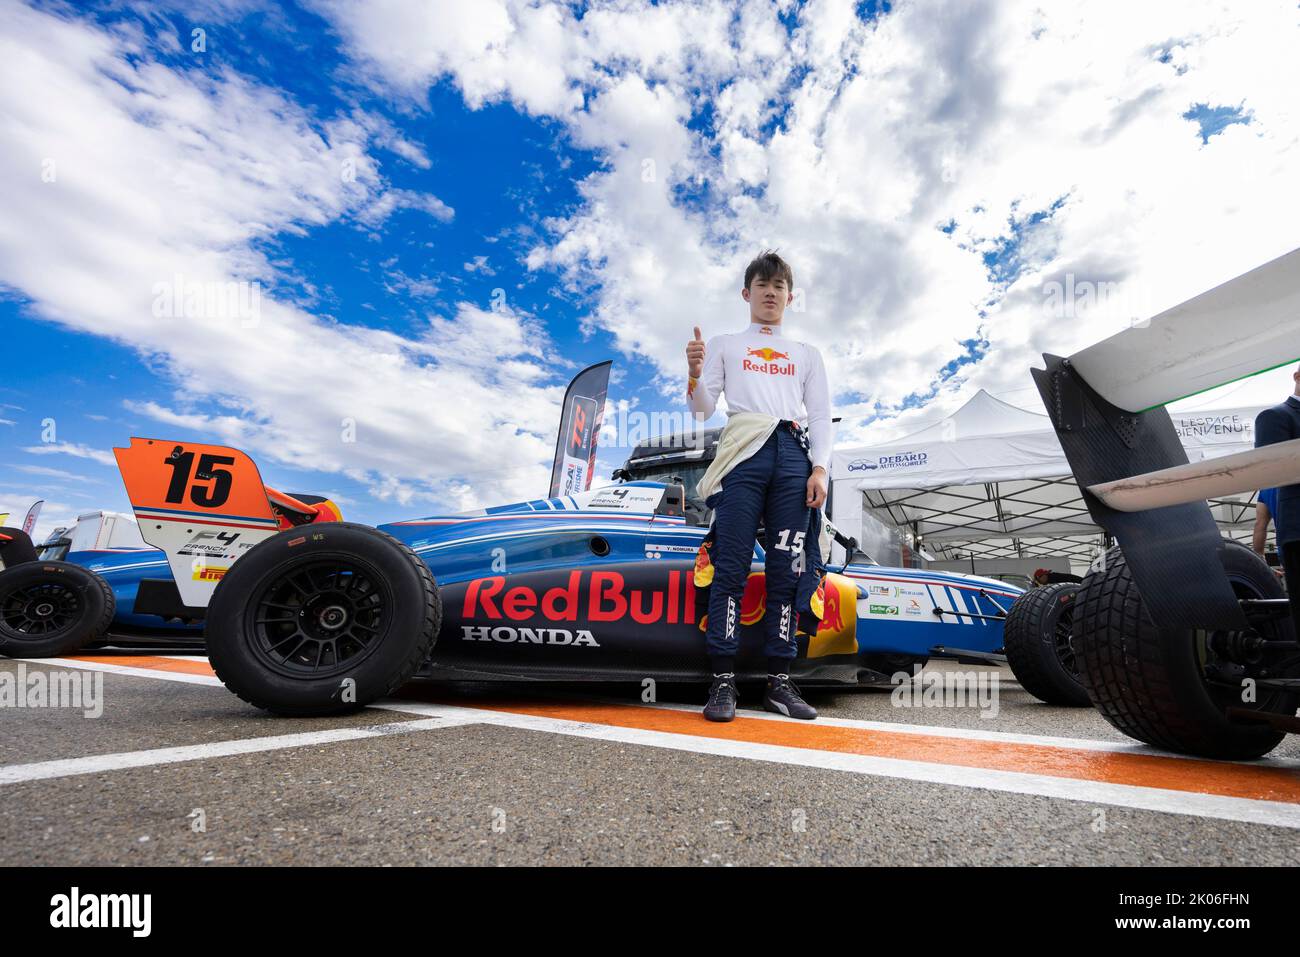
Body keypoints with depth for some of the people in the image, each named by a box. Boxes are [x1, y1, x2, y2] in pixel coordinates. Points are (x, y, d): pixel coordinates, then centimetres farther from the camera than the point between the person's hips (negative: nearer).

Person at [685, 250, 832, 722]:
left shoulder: (808, 354, 24)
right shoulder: (723, 345, 20)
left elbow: (821, 416, 15)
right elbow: (703, 408, 10)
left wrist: (819, 468, -1)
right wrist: (694, 374, -11)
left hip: (794, 457, 2)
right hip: (744, 453, -2)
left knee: (786, 570, -2)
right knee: (731, 567, -9)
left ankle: (779, 681, 4)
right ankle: (723, 679, -5)